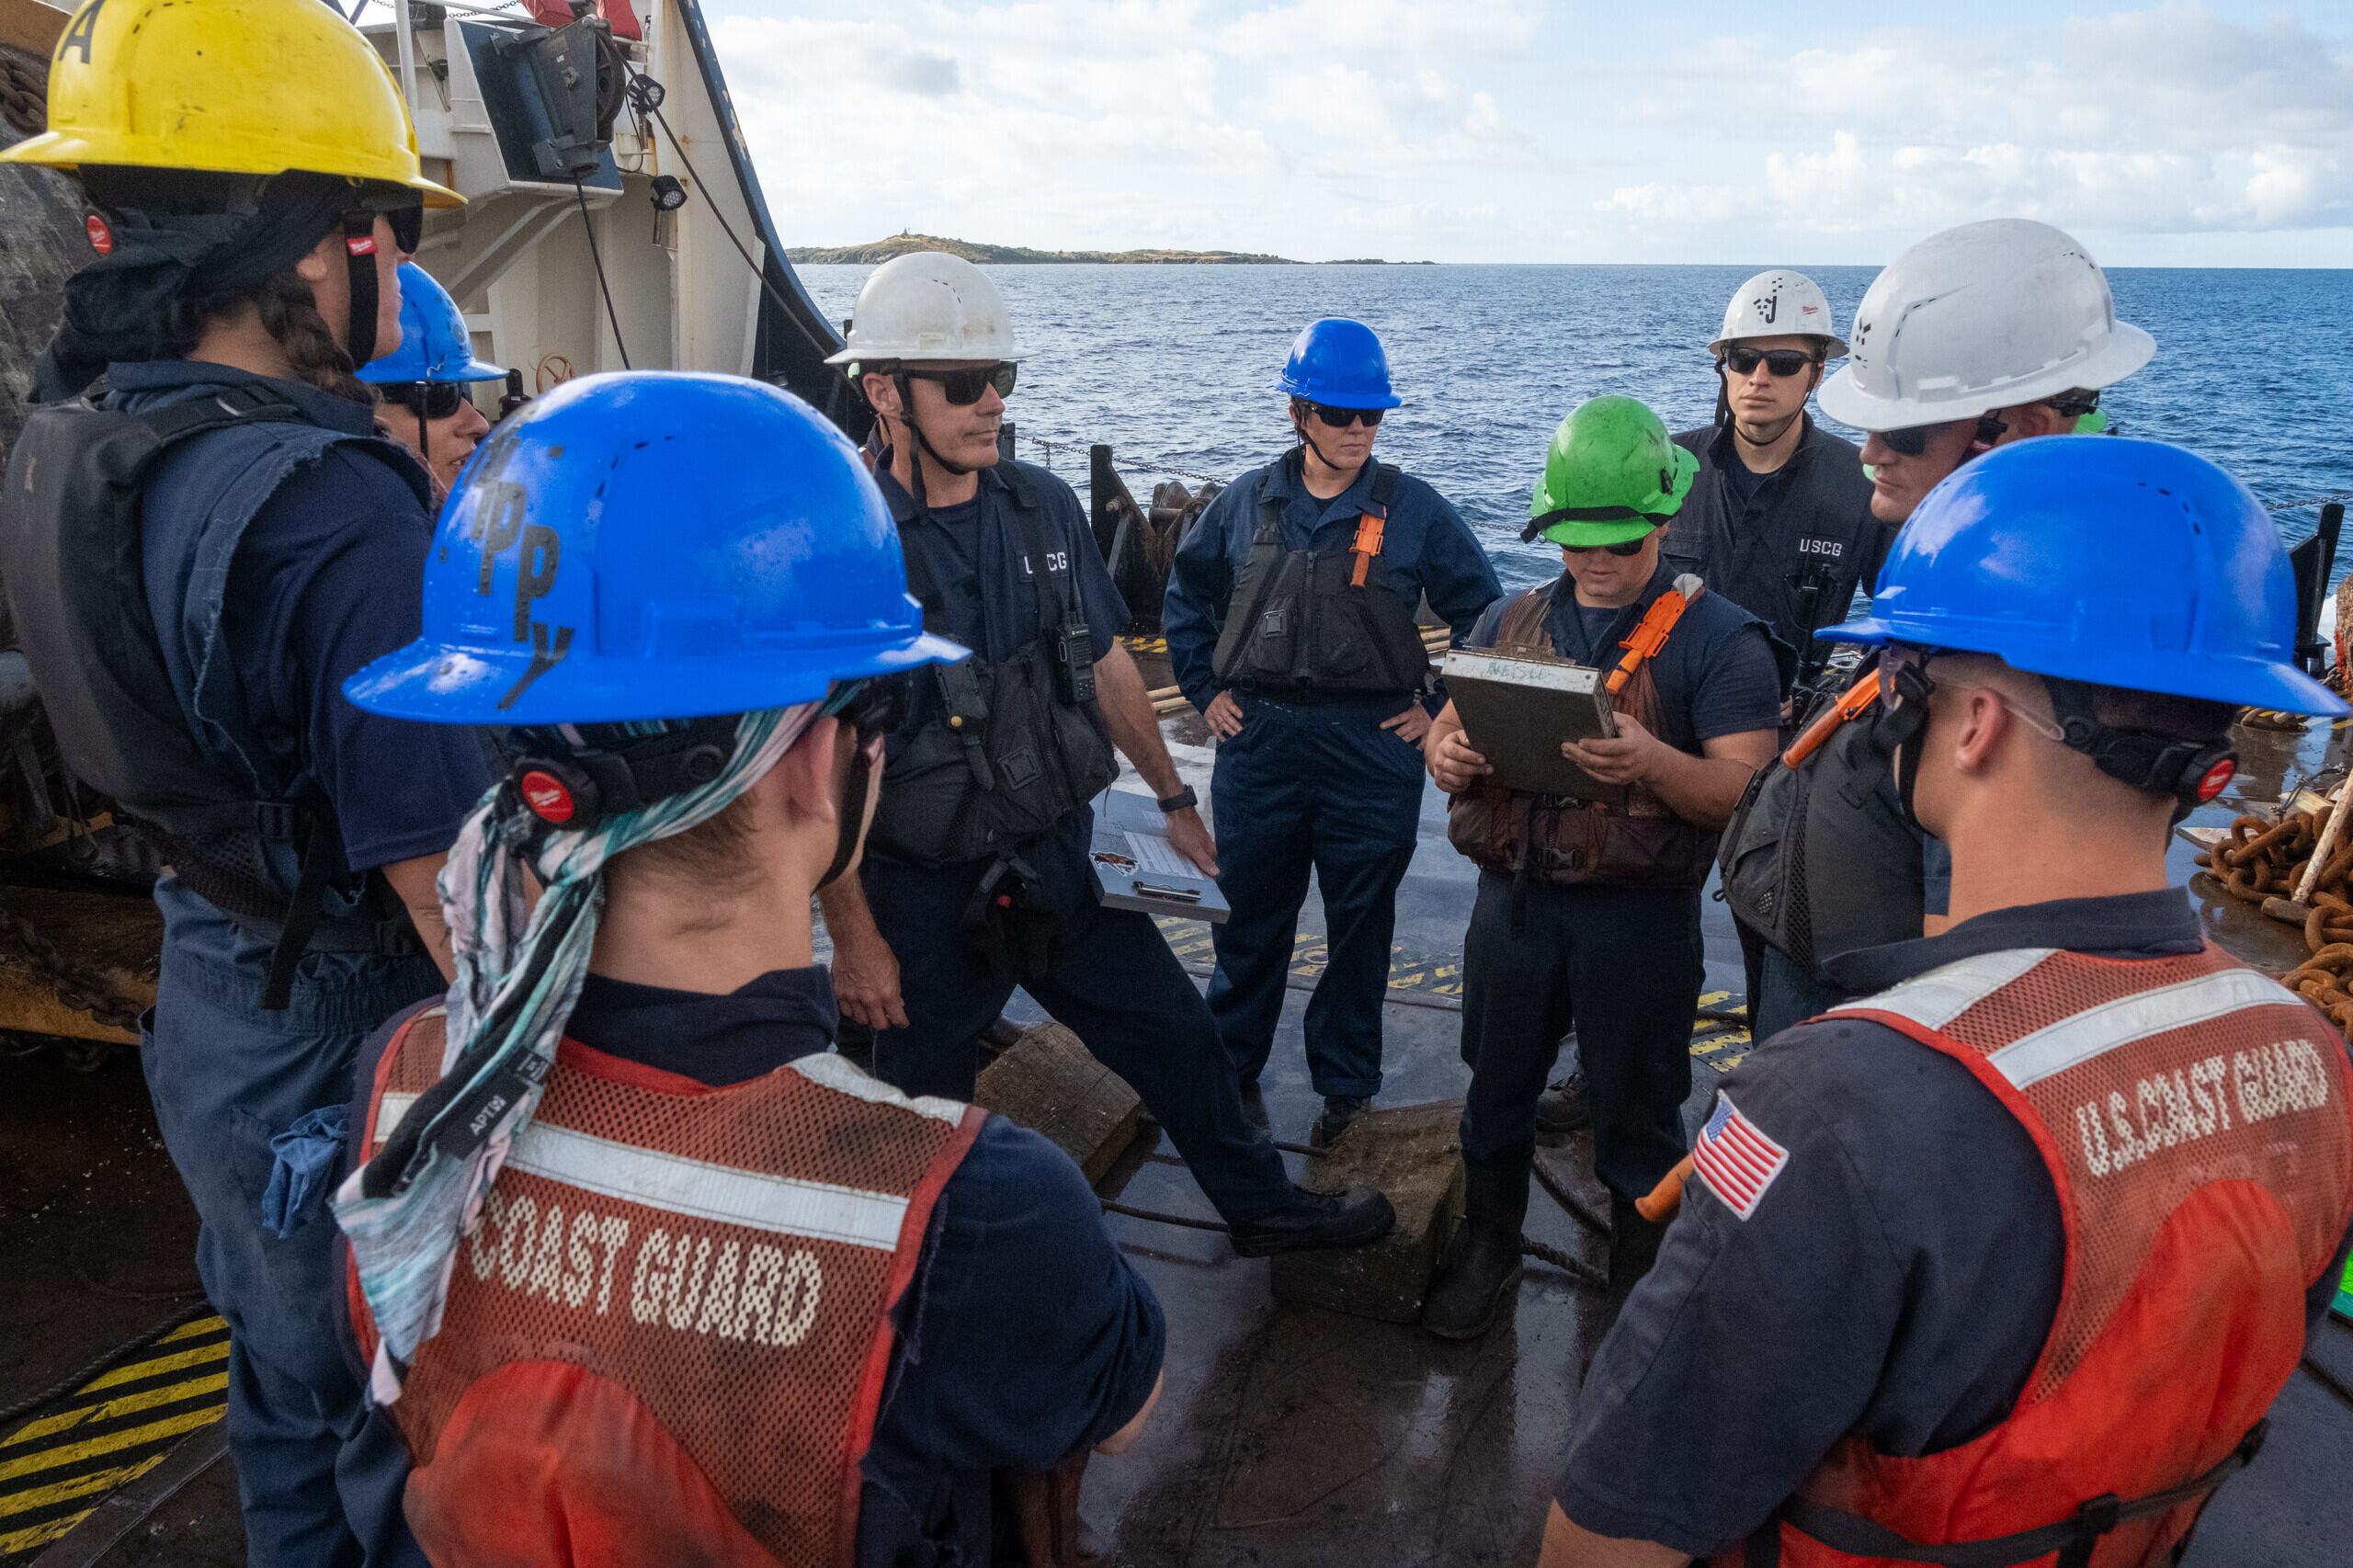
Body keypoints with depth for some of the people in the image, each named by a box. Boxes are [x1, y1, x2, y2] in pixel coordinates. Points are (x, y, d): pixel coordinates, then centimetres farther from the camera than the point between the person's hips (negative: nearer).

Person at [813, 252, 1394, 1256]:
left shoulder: (1044, 507, 0)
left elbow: (1106, 663, 11)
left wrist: (1173, 799, 16)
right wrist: (853, 937, -17)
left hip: (1059, 858, 5)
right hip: (925, 895, -5)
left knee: (1177, 1036, 18)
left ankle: (1262, 1207, 41)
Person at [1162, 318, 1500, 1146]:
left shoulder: (1414, 510, -2)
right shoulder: (1248, 503, 4)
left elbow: (1484, 613, 3)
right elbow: (1186, 596, 16)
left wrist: (1437, 706, -2)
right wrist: (1207, 690, 8)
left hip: (1372, 746, -1)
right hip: (1258, 743, 2)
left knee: (1360, 923, 9)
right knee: (1249, 917, 11)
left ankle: (1345, 1084, 25)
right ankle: (1227, 1069, 29)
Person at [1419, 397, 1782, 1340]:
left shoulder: (1719, 639, -5)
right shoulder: (1511, 621, 10)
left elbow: (1747, 791, -13)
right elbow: (1451, 727, 12)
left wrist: (1653, 764, -33)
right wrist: (1446, 755, -13)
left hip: (1640, 916, -4)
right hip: (1513, 900, 4)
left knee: (1635, 1112, 11)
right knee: (1497, 1085, 17)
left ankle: (1643, 1275, 33)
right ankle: (1487, 1248, 39)